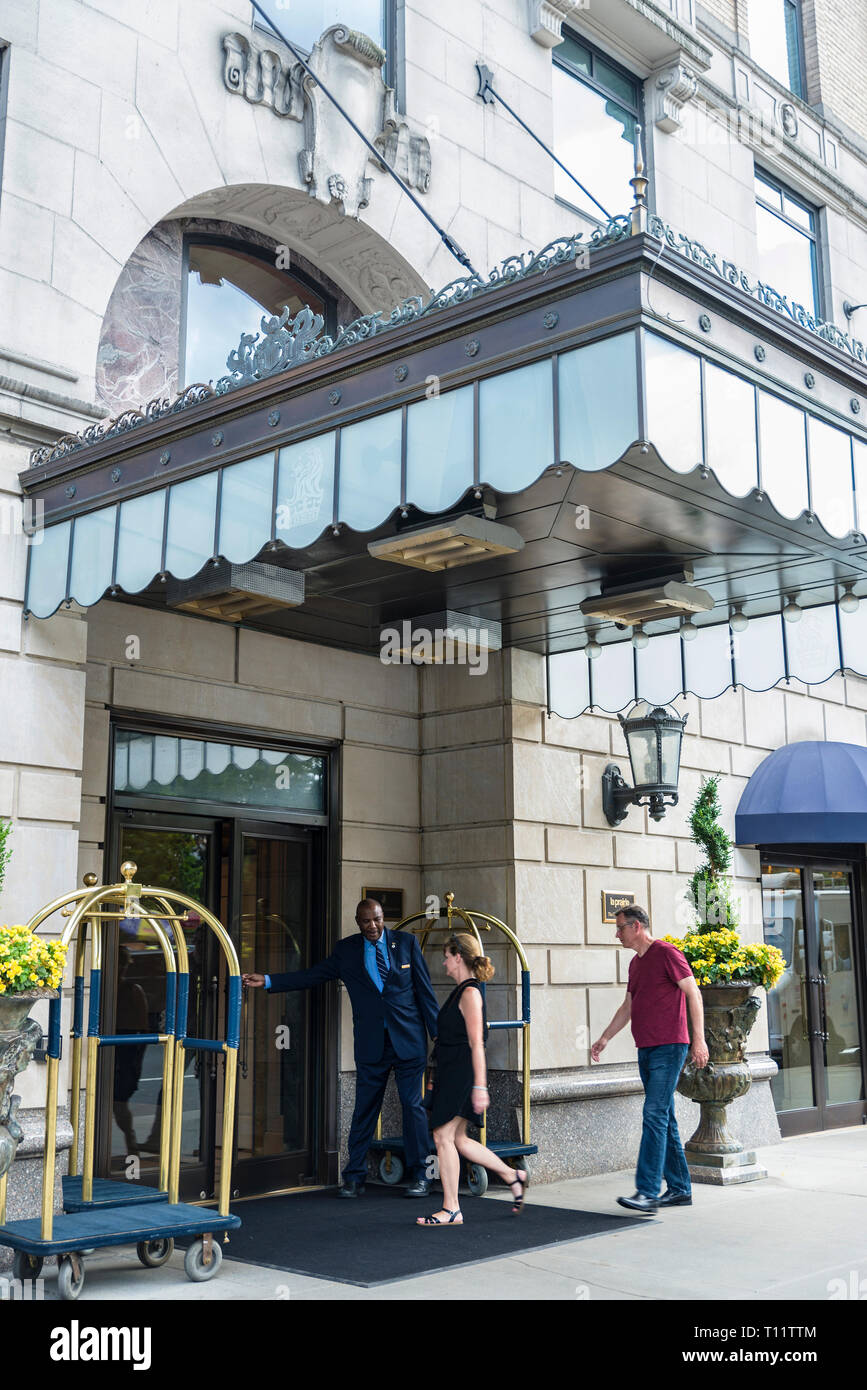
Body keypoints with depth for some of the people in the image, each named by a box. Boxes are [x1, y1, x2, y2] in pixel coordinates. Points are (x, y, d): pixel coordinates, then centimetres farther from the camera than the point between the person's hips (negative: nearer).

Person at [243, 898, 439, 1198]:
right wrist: (267, 981, -3)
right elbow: (312, 975, 6)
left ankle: (419, 1176, 13)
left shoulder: (406, 942, 3)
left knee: (413, 1105, 2)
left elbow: (424, 989, 4)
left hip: (408, 1039, -1)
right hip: (371, 1044, 1)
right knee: (364, 1109, 4)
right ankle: (354, 1178, 13)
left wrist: (438, 1032, 2)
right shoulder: (346, 949, 6)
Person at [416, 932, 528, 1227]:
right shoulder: (461, 991, 15)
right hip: (451, 1072, 10)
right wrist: (439, 1079, 26)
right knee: (457, 1139, 12)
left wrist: (479, 1086, -22)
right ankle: (513, 1176, 21)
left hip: (461, 1074, -10)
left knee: (444, 1136, -5)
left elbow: (476, 1043, -19)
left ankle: (451, 1210, 2)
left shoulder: (470, 993, -14)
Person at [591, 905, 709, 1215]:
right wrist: (605, 1038, 20)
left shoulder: (666, 953, -8)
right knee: (664, 1120, 10)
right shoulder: (636, 963, 18)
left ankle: (647, 1192, -17)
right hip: (646, 1050, 9)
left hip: (669, 1048, -9)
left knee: (654, 1116, -14)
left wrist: (698, 1040, -15)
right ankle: (679, 1189, 17)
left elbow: (694, 995, -10)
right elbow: (627, 1008, 25)